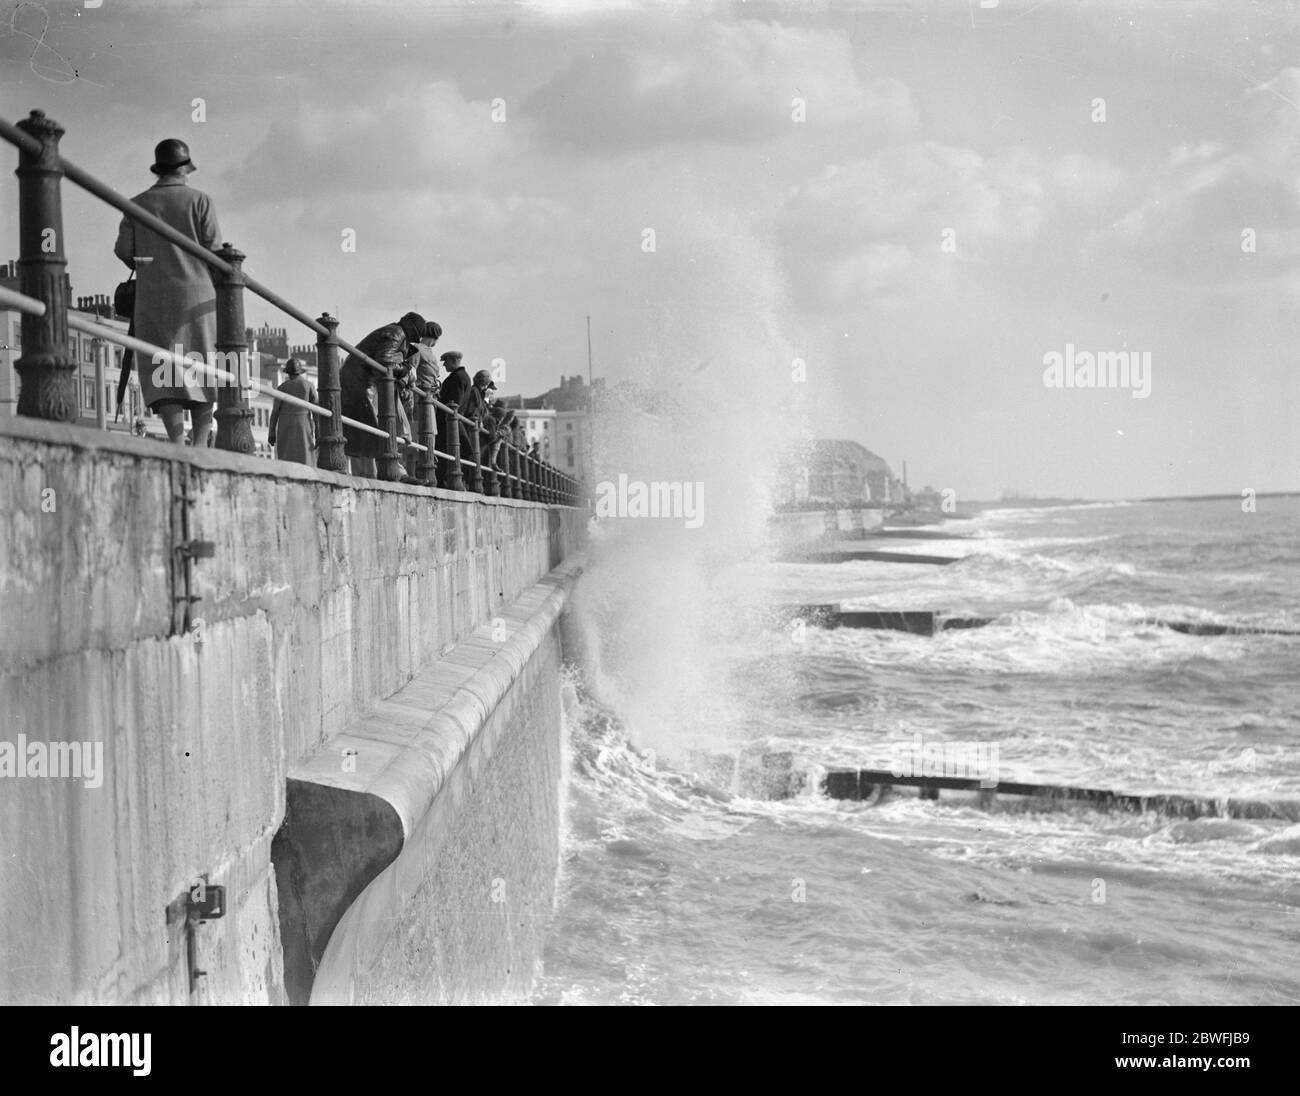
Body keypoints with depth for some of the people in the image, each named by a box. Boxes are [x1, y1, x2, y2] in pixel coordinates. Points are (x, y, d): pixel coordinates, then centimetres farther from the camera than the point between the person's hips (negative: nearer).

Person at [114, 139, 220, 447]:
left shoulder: (137, 204, 6)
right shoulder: (199, 200, 0)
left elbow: (123, 251, 1)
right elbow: (214, 249, -5)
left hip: (152, 297, 1)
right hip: (196, 294, -1)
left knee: (163, 374, -2)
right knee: (202, 372, 7)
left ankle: (177, 443, -18)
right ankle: (200, 445, -1)